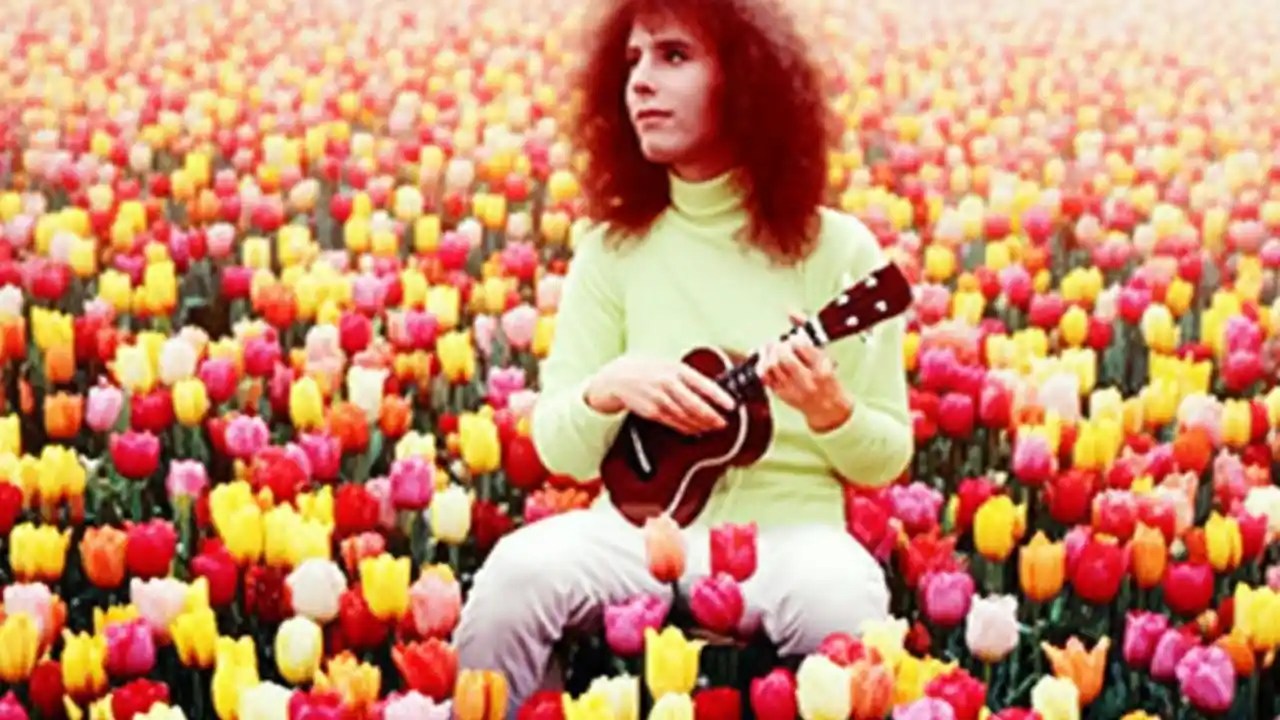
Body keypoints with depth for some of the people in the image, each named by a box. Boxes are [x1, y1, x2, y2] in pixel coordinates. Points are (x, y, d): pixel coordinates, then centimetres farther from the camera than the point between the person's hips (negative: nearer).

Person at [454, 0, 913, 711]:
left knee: (841, 599, -36)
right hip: (644, 527, 2)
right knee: (518, 570, -30)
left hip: (787, 533, -1)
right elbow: (557, 447, 6)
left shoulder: (836, 249, 1)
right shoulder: (612, 247, 7)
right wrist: (611, 387, -15)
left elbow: (886, 461, 4)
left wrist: (828, 409, -18)